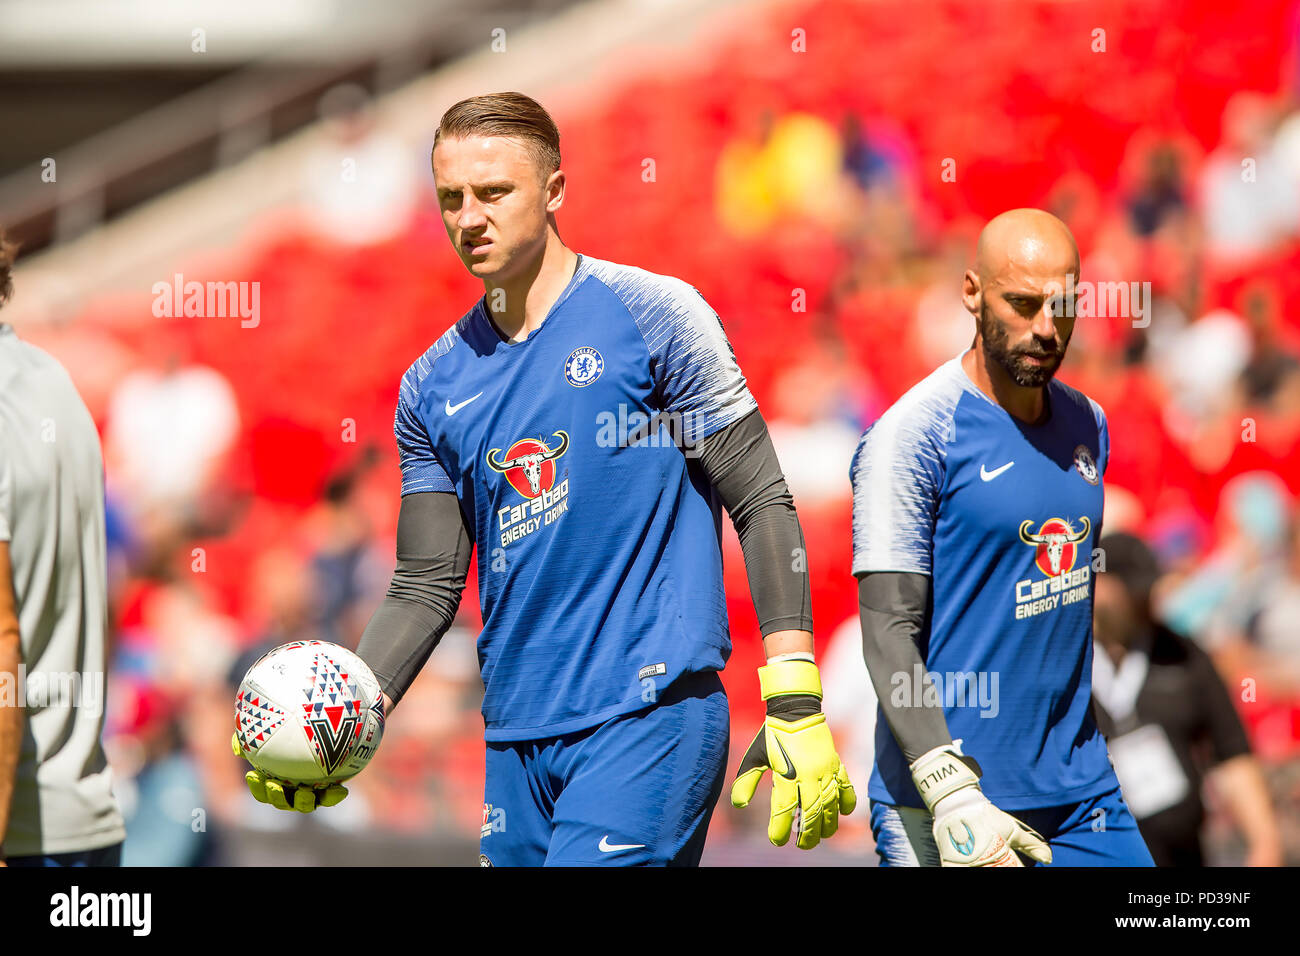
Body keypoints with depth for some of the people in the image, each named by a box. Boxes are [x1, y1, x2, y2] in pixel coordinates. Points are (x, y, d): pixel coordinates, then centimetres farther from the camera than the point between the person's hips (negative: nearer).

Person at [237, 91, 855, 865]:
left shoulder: (651, 314, -2)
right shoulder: (434, 387, 12)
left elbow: (762, 503, -3)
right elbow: (427, 587, 13)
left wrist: (797, 707, -11)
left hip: (651, 718, -6)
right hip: (518, 737, 6)